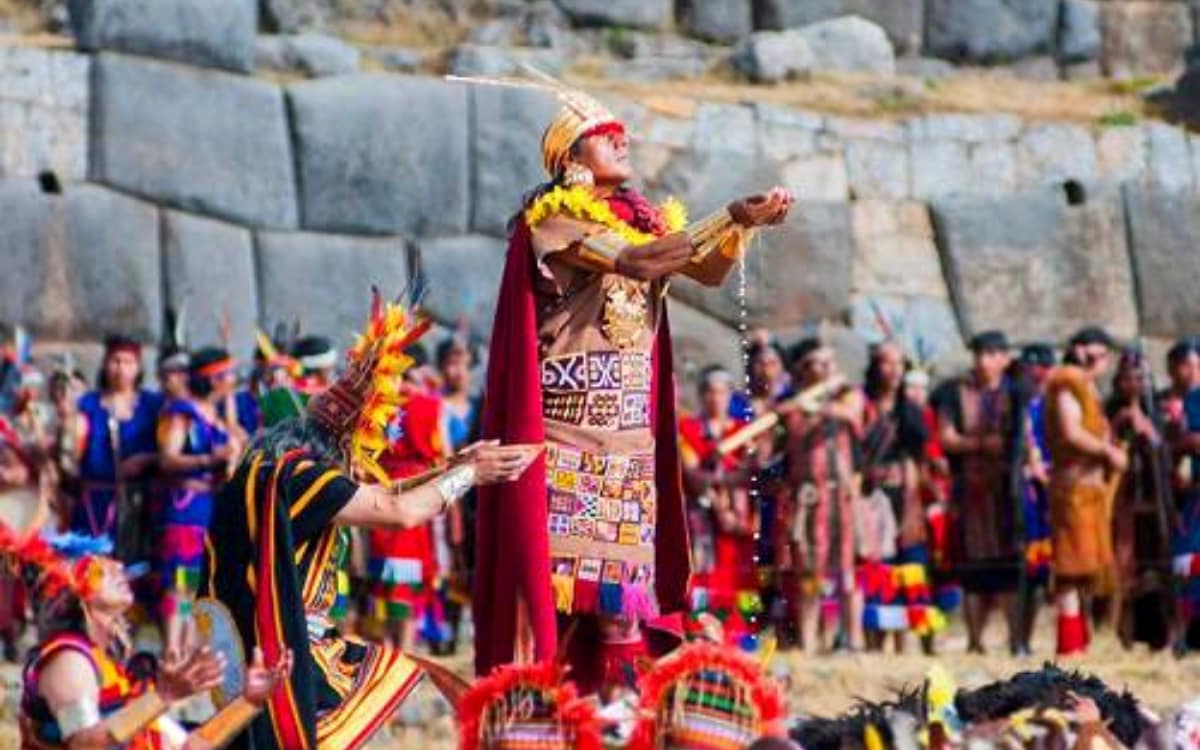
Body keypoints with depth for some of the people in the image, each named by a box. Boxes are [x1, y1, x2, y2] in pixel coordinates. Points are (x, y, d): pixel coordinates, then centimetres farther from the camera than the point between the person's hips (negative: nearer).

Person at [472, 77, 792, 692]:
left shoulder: (641, 219, 15)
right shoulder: (553, 218, -6)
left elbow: (709, 272, 6)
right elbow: (636, 262, -20)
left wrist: (744, 225, -13)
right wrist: (731, 218, -21)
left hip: (628, 425, 7)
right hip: (566, 420, -7)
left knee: (623, 558, 4)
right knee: (555, 551, -11)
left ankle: (618, 687, 6)